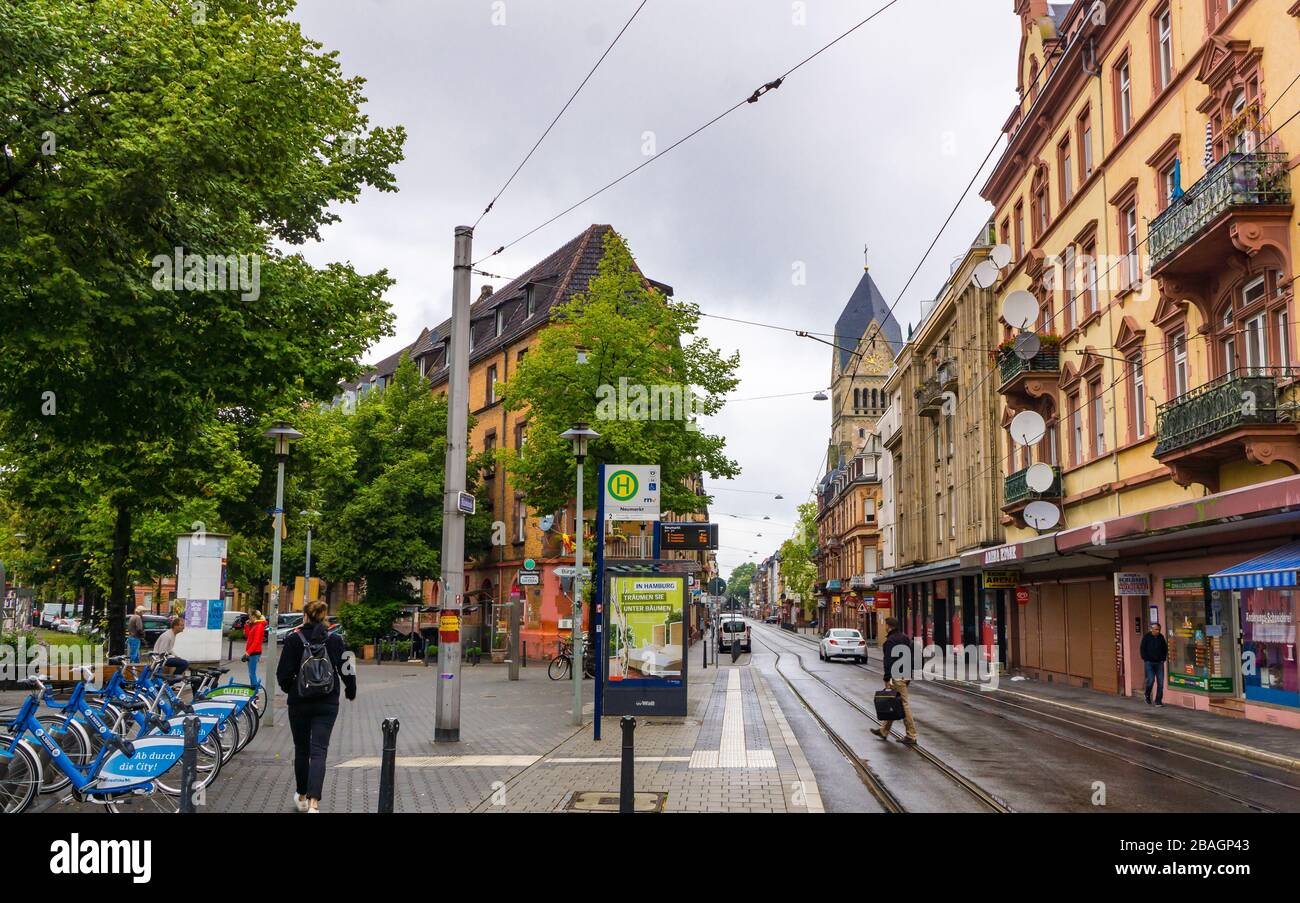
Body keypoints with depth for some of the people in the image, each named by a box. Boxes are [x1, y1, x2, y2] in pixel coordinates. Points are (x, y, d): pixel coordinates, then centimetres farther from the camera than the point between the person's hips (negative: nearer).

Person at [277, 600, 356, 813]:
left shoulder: (293, 639, -7)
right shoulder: (335, 640, -3)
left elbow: (284, 673, -8)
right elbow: (346, 669, -1)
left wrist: (287, 688, 15)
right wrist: (351, 691, 19)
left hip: (299, 702, 0)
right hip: (327, 704, 0)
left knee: (301, 749, 17)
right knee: (319, 751, -2)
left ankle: (301, 796, 31)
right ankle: (313, 802, -16)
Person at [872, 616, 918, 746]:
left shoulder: (890, 640, -14)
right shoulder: (906, 638, 14)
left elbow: (888, 661, -19)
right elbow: (911, 658, 18)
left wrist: (887, 678, -16)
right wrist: (909, 674, 22)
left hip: (897, 677, -10)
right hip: (906, 675, 10)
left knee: (904, 704, -6)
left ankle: (911, 736, -4)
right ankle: (884, 730, 26)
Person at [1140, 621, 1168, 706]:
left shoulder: (1161, 637, 6)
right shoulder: (1146, 637, -3)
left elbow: (1165, 648, 15)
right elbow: (1142, 649, -1)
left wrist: (1163, 659, 5)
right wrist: (1146, 660, -7)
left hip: (1159, 663, 3)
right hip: (1149, 663, -3)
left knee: (1160, 682, -2)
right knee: (1150, 680, -11)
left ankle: (1158, 701, 5)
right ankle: (1147, 696, 15)